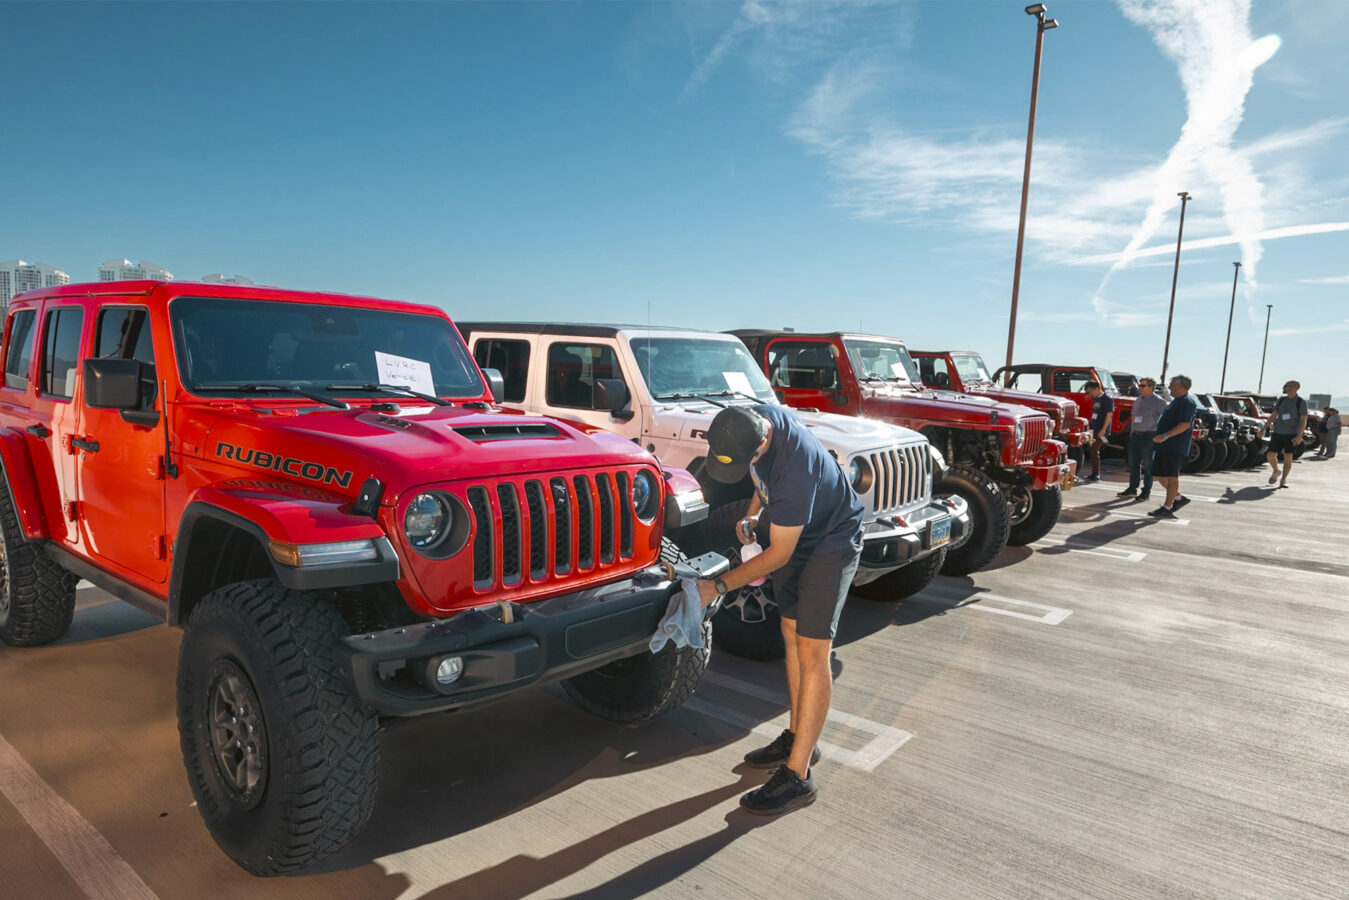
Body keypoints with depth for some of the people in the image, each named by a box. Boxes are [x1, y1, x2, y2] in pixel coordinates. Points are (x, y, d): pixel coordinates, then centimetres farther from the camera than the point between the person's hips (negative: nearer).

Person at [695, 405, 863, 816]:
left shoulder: (795, 468, -39)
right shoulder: (754, 419, -15)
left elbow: (778, 554, -29)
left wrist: (720, 586, -24)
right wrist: (753, 513, -3)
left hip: (831, 543, -9)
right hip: (794, 533, 9)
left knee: (812, 651, -10)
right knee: (792, 635, 13)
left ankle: (797, 777, -4)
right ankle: (798, 738, 28)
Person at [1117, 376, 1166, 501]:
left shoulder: (1158, 402, -9)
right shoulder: (1138, 401, 14)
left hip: (1148, 436, -7)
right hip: (1135, 435, 7)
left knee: (1147, 465, -1)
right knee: (1133, 463, 11)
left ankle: (1146, 492, 7)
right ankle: (1132, 489, 20)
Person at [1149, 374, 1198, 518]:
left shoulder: (1187, 402, -11)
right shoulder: (1175, 401, 20)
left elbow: (1185, 424, -22)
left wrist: (1166, 436, -29)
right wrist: (1161, 436, 25)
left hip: (1175, 447, -10)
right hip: (1163, 446, 10)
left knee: (1171, 476, -6)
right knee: (1158, 474, 11)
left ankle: (1167, 508, -3)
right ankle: (1179, 497, 24)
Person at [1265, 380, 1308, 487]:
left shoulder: (1301, 402, -3)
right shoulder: (1281, 400, 9)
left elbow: (1303, 420, -7)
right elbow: (1273, 416, 15)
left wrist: (1299, 436, -16)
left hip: (1292, 434, -3)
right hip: (1278, 433, 3)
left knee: (1288, 457, -1)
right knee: (1270, 455, -5)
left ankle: (1284, 480, 9)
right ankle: (1275, 472, 22)